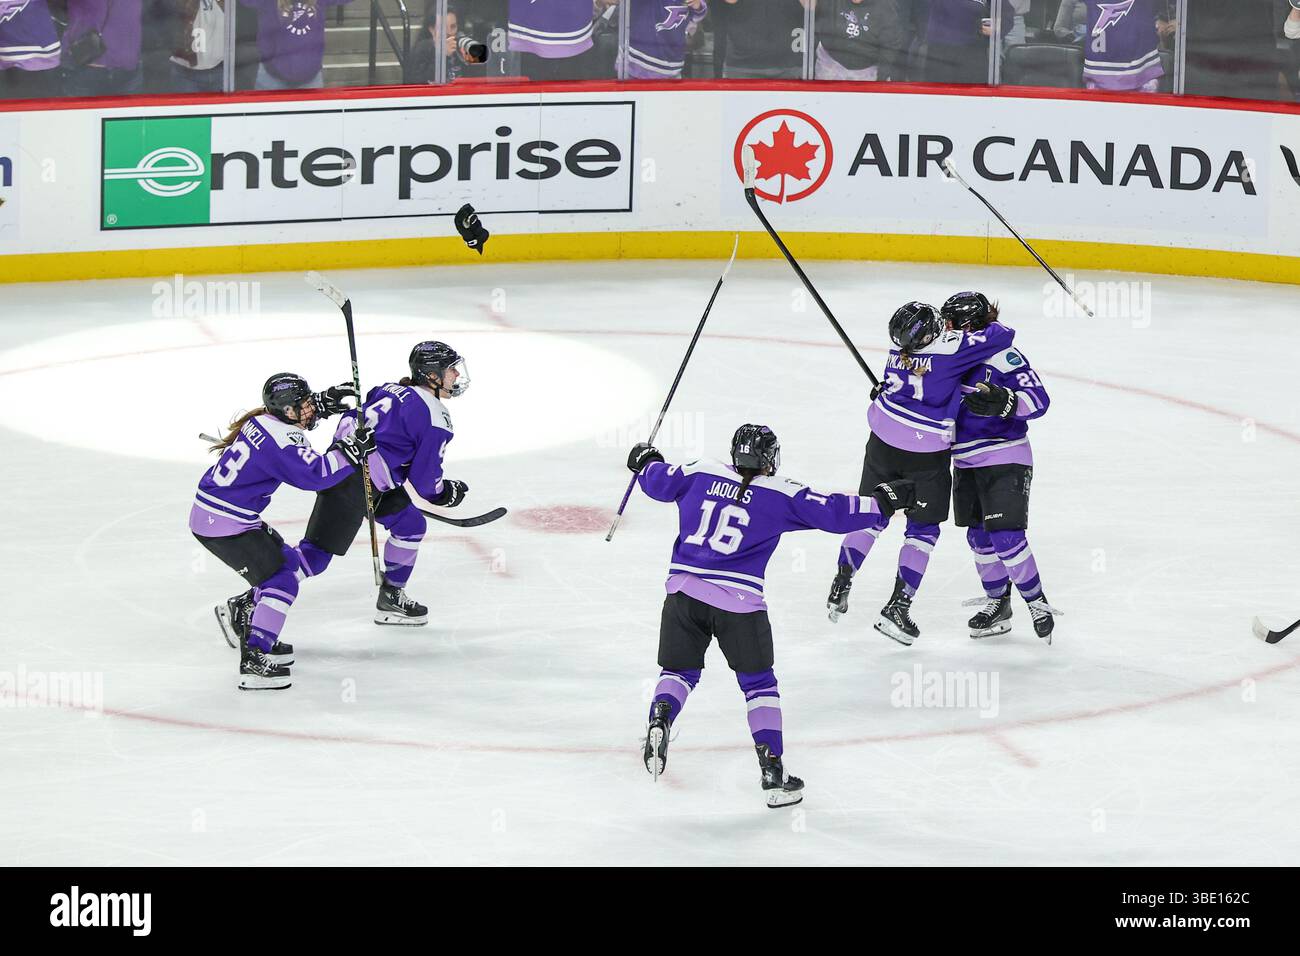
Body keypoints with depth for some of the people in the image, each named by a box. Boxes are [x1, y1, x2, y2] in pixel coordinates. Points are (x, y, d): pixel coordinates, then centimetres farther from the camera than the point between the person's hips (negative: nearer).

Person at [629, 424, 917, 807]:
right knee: (758, 684, 12)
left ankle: (659, 719, -12)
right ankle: (773, 773, 9)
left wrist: (645, 461, 45)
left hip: (684, 589, 3)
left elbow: (658, 481, 23)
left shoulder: (699, 474, 9)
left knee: (679, 671, 20)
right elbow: (834, 513, -1)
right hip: (737, 602, -3)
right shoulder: (782, 496, 0)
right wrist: (883, 502, 11)